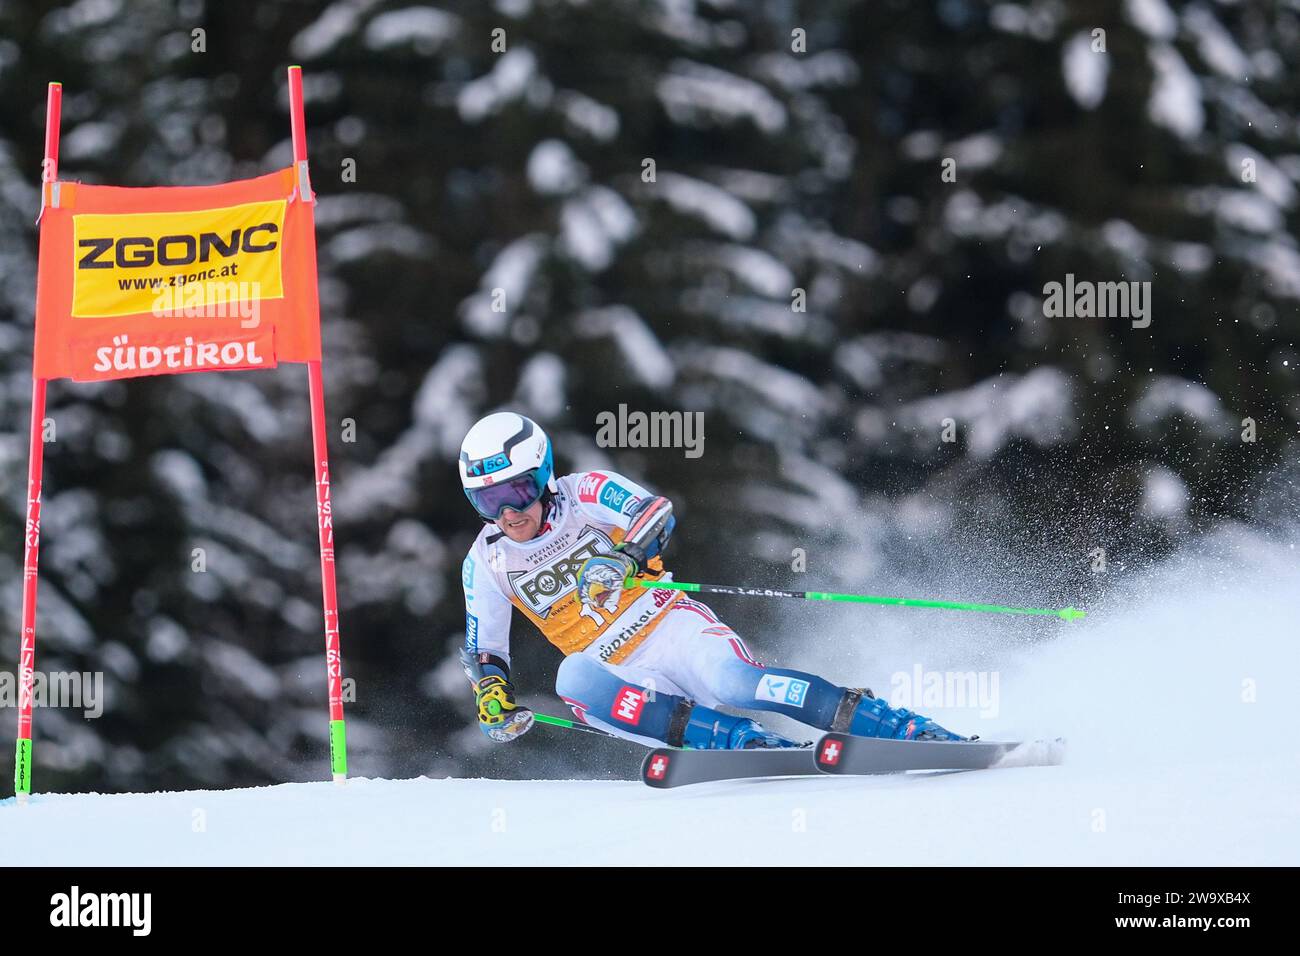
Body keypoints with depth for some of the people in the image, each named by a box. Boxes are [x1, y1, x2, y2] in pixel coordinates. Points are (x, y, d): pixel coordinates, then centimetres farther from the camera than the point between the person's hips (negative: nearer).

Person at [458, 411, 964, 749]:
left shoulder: (585, 494, -6)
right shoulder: (486, 563, 3)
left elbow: (656, 515, -20)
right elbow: (483, 651, 8)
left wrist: (620, 560, -38)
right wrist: (493, 694, -12)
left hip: (667, 625, -3)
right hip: (617, 672, 3)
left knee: (733, 681, -32)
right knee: (573, 681, -32)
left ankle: (910, 730, -31)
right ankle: (743, 740, -36)